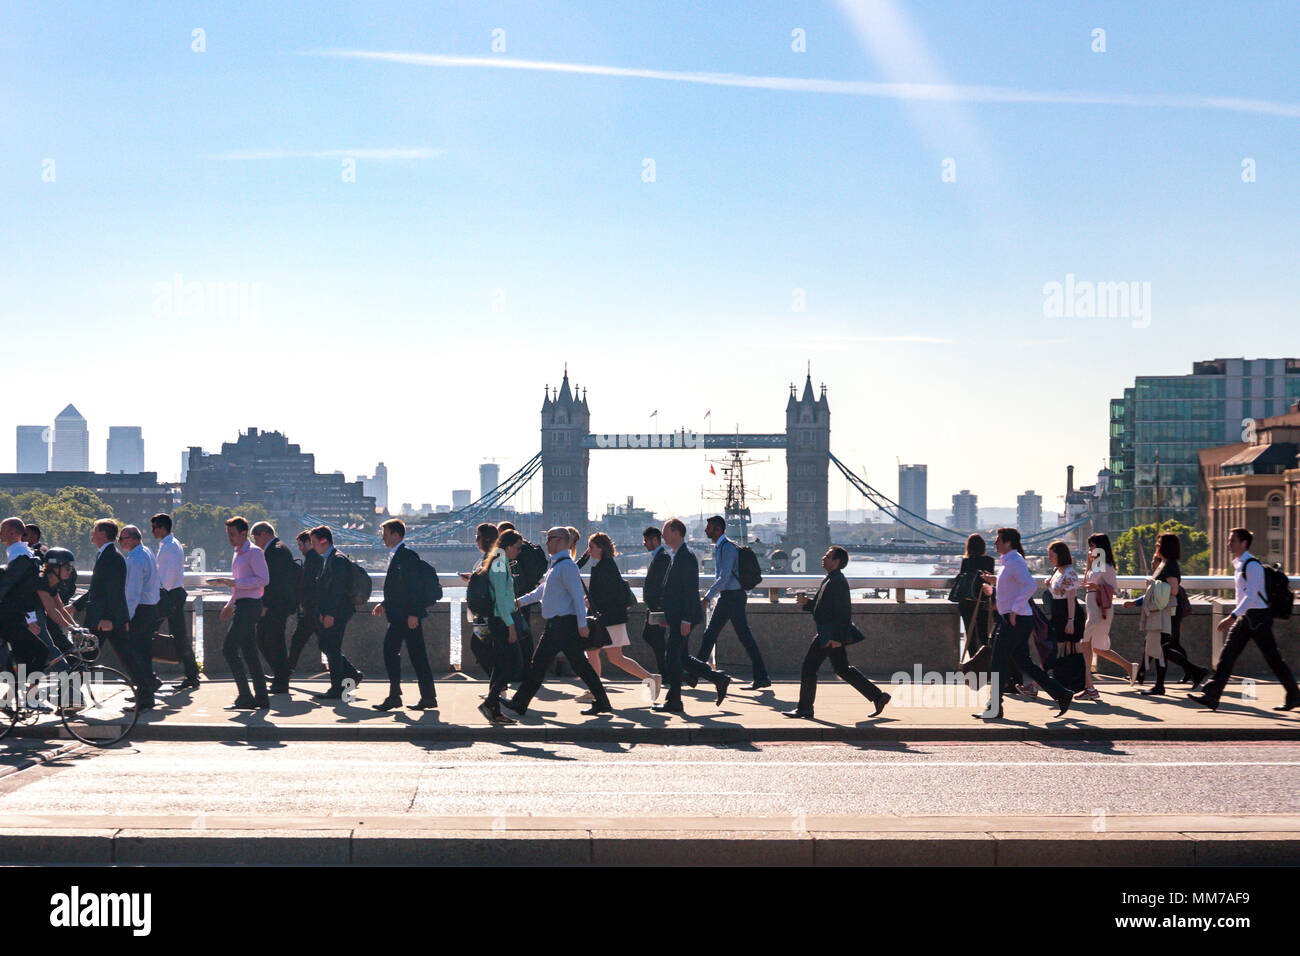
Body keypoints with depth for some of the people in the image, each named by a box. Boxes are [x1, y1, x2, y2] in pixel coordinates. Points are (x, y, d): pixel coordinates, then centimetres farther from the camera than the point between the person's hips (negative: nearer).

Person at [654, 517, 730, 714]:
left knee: (673, 657, -6)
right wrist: (668, 615, 20)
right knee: (680, 658, 13)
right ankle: (719, 679, 20)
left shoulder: (686, 557, -15)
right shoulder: (675, 556, 16)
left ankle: (674, 702, 2)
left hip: (683, 618, -10)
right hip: (676, 617, 10)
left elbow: (691, 591, -20)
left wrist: (685, 620, -22)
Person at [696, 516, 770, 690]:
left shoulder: (728, 548, -17)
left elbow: (724, 578, -23)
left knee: (745, 636, -8)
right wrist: (709, 596, 20)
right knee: (710, 634, 11)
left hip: (734, 596, -10)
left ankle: (761, 677, -5)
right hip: (724, 597, 10)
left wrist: (707, 597, -22)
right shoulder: (718, 547, 14)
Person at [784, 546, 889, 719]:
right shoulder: (829, 580, 16)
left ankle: (804, 709, 4)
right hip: (833, 635, 11)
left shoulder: (838, 581, -17)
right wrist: (807, 603, 5)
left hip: (829, 635, -11)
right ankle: (878, 696, 17)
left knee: (809, 667, -4)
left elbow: (844, 611, -22)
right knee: (842, 669, 14)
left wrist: (837, 638, -24)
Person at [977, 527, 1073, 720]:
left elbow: (1031, 585, -27)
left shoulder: (1015, 562, -14)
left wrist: (1015, 609, -26)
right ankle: (1061, 695, 14)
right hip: (1011, 619, 10)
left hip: (1016, 619, -10)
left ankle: (994, 709, 2)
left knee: (997, 663, -4)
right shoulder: (1008, 562, 17)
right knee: (1023, 662, 12)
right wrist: (993, 587, 16)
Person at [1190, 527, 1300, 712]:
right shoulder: (1238, 565, 11)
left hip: (1259, 617, -8)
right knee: (1227, 654, -2)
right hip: (1245, 616, 8)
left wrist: (1232, 617, -31)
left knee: (1272, 658, 0)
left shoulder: (1252, 565, -17)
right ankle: (1211, 696, -7)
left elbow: (1251, 595, -25)